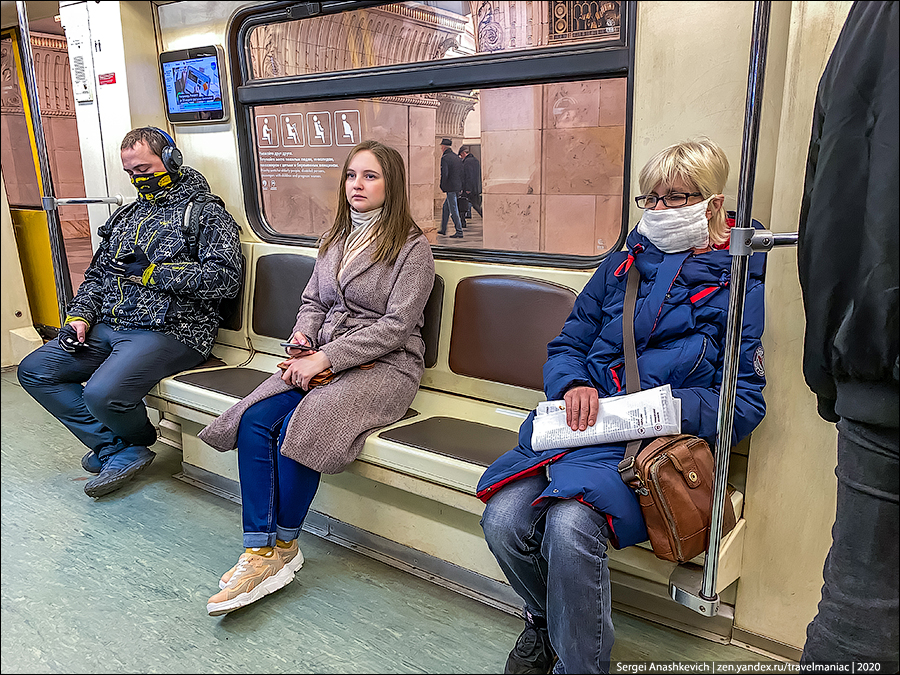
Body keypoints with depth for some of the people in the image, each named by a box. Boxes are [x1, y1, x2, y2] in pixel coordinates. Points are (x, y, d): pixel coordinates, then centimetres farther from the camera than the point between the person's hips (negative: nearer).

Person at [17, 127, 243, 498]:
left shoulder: (206, 213, -2)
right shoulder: (127, 216, 22)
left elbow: (226, 277, -16)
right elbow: (97, 275, 26)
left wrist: (155, 273, -15)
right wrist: (80, 315, 9)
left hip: (170, 331, -8)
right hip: (109, 328, 9)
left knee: (102, 394, -29)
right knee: (34, 370, 0)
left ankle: (139, 439, 9)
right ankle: (121, 451, -3)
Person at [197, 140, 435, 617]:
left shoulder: (411, 247, -4)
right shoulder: (336, 239, 18)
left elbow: (396, 326, -12)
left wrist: (326, 357, -18)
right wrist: (303, 336, -2)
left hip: (384, 366, -6)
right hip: (322, 359, 6)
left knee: (298, 427, -29)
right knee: (254, 421, -20)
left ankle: (284, 545, -7)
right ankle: (260, 551, -15)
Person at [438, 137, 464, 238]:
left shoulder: (445, 158, -13)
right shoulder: (456, 157, 12)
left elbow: (444, 174, -19)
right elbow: (461, 172, 15)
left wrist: (443, 189, -11)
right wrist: (461, 186, 18)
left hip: (450, 187, -9)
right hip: (457, 186, 9)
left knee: (453, 210, -5)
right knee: (445, 207, 20)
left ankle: (459, 232, -5)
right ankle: (443, 229, 28)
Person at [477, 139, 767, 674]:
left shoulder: (735, 286, 4)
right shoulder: (624, 264, 16)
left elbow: (745, 401, -2)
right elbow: (567, 345, 17)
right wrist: (574, 385, -6)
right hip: (580, 422, 4)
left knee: (570, 525, -32)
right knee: (504, 520, -18)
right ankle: (545, 619, 16)